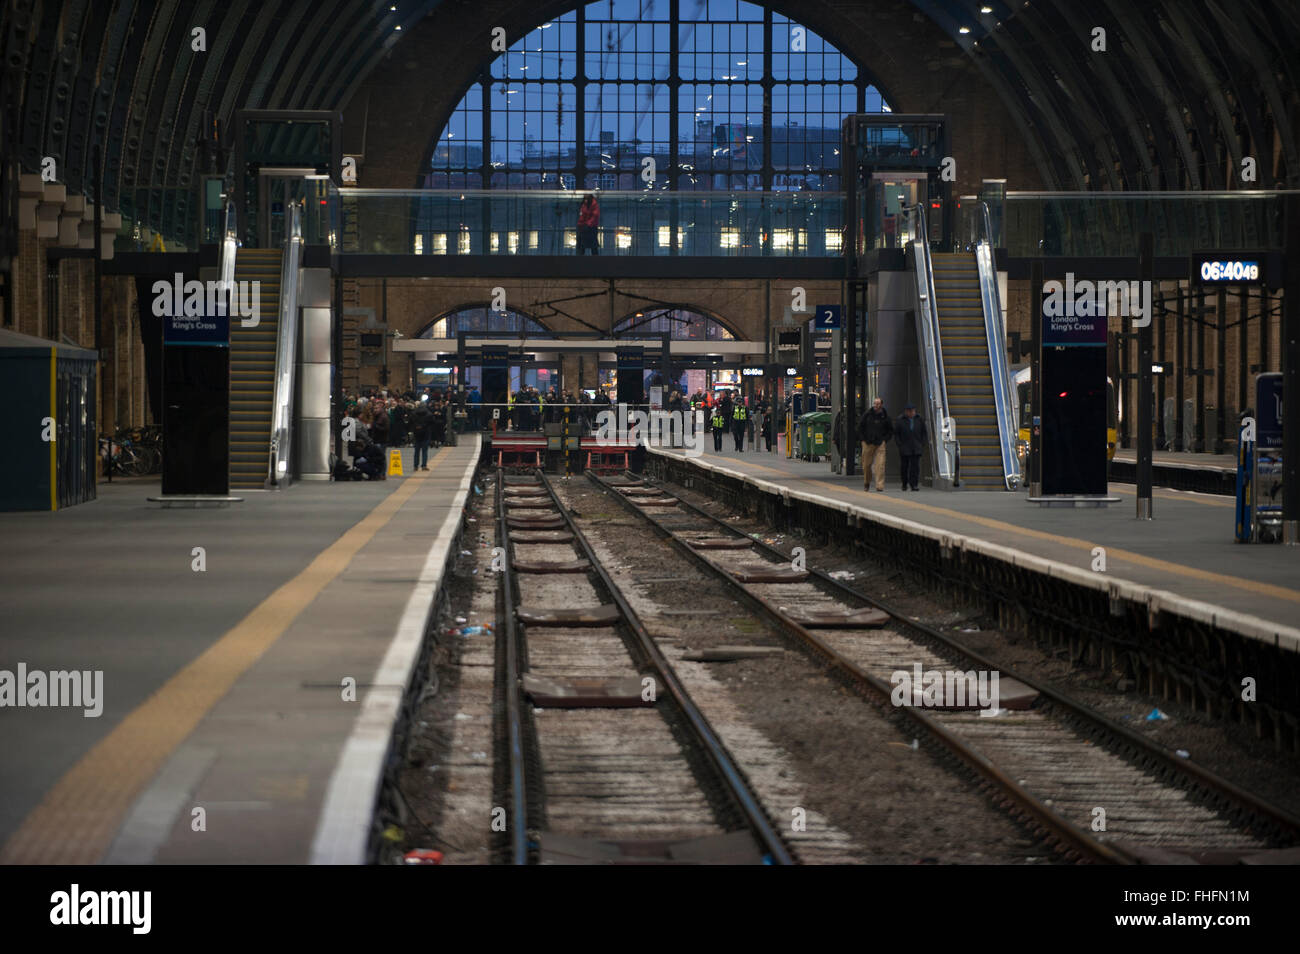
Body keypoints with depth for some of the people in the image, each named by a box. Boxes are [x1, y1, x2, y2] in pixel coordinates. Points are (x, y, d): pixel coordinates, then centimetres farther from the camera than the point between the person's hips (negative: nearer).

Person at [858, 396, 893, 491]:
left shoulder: (885, 416, 3)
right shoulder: (868, 414, 2)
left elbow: (890, 430, 14)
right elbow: (860, 426, 9)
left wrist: (885, 440, 3)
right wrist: (863, 439, 2)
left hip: (880, 444, -1)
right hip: (868, 443, 1)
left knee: (880, 465, -11)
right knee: (866, 465, 6)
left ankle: (880, 485, -12)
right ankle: (866, 483, 26)